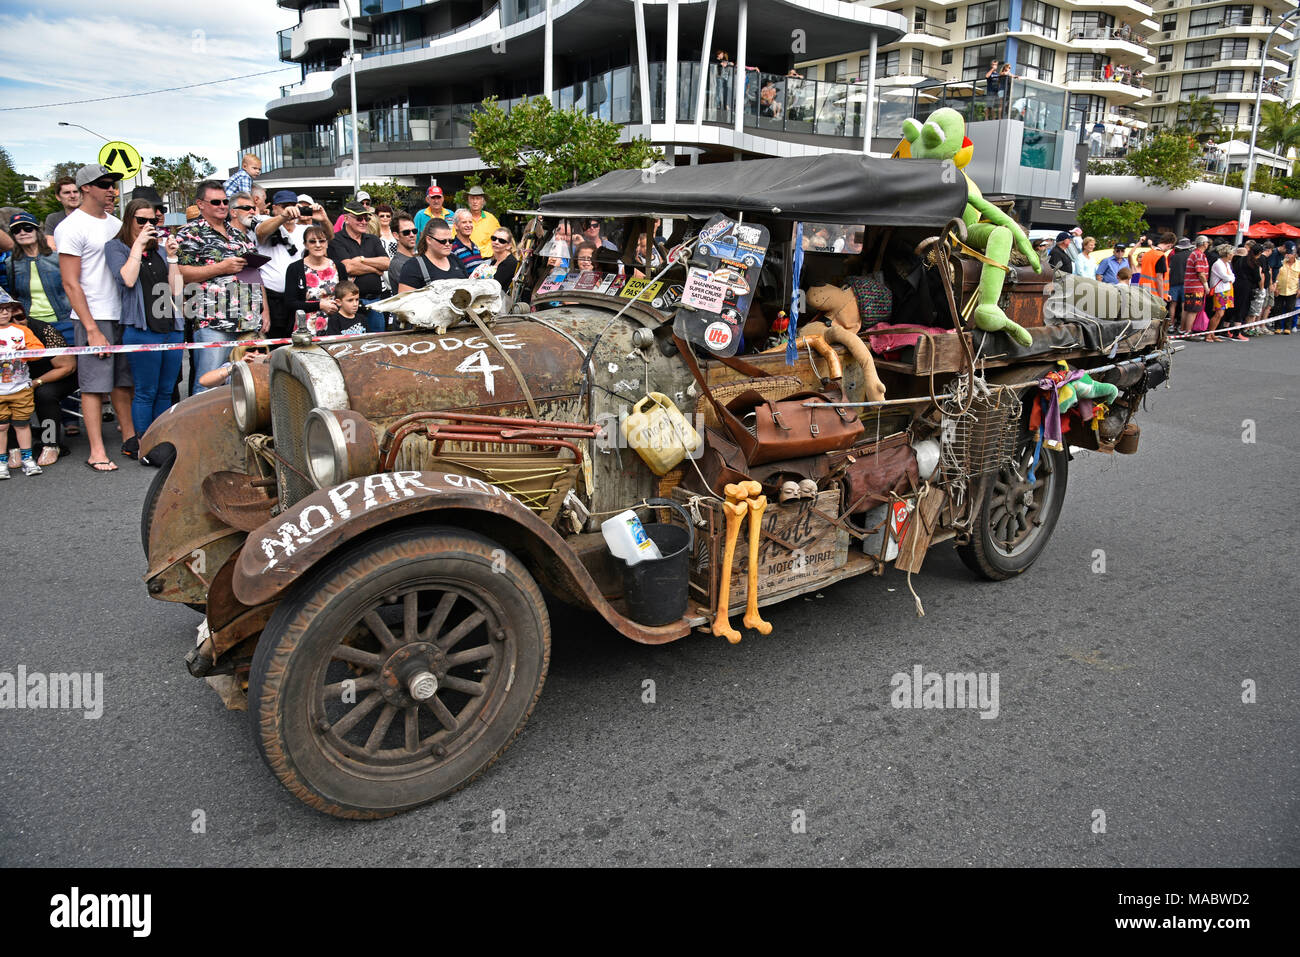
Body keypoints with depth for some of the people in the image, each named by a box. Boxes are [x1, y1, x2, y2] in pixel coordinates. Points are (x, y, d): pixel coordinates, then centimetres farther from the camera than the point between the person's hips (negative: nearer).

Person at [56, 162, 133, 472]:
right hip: (93, 318, -6)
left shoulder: (116, 223, 13)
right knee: (94, 385, -3)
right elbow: (71, 284, -11)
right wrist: (92, 329, -16)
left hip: (123, 315, 6)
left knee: (124, 381, 10)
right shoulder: (72, 226, -7)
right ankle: (97, 452, 0)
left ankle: (129, 438, 18)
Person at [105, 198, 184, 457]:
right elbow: (127, 279, -14)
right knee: (146, 392, -3)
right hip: (141, 328, -5)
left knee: (166, 392, 9)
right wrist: (138, 245, -7)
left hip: (172, 327, 5)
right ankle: (141, 445, 6)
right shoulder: (116, 247, 5)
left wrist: (172, 257, 2)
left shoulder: (160, 251, 17)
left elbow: (177, 290, 9)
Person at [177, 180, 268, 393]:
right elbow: (180, 273, -9)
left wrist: (265, 310, 15)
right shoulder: (190, 234, 3)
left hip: (250, 324, 6)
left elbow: (256, 273, 26)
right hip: (213, 323, -6)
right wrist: (222, 267, -13)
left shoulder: (242, 235, 23)